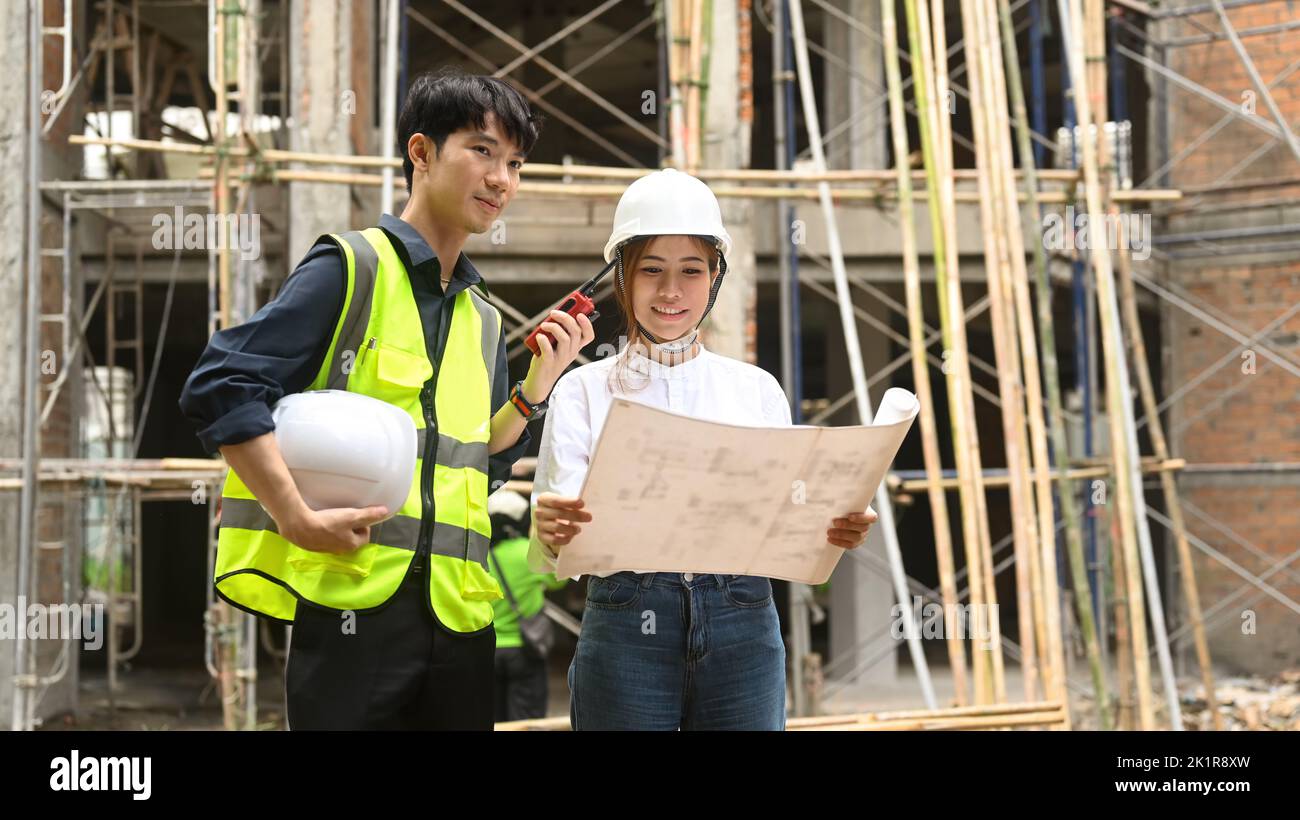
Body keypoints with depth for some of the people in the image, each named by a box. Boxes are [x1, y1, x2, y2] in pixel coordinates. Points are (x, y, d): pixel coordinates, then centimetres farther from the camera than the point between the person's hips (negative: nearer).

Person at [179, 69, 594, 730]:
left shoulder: (483, 319, 19)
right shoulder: (353, 267, -2)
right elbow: (220, 385, -11)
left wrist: (538, 384, 6)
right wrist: (299, 521, -19)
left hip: (457, 614, 7)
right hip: (351, 599, -7)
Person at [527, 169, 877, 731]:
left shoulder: (758, 390, 11)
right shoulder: (584, 391, 3)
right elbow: (547, 555, -4)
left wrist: (834, 530, -13)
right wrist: (550, 532, -27)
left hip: (742, 632, 2)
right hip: (626, 630, -2)